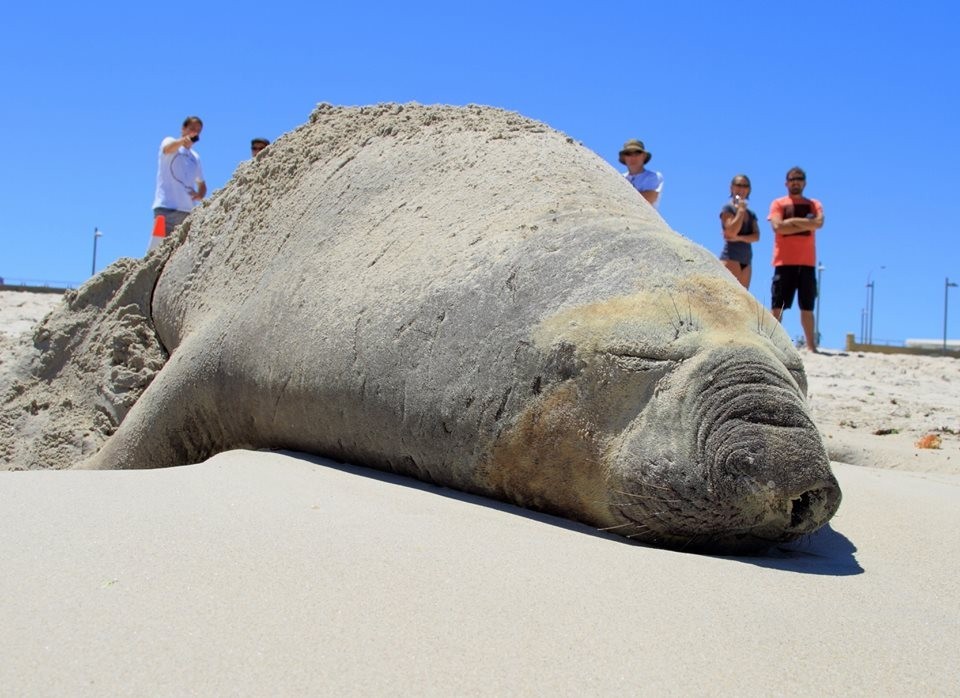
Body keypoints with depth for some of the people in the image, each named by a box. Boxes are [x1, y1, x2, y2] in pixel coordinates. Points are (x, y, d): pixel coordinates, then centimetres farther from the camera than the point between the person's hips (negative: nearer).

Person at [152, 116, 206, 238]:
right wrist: (183, 140, -43)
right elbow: (168, 148, -19)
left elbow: (202, 183, 27)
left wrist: (200, 195, 2)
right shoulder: (170, 141, 6)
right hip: (166, 208, -6)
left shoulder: (196, 157, 23)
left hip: (188, 211, 6)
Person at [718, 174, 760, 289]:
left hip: (746, 261, 7)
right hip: (731, 258, -7)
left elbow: (756, 236, 4)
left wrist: (739, 238, -13)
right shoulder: (728, 209, 1)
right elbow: (732, 231, -14)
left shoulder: (751, 214, 19)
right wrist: (741, 210, -7)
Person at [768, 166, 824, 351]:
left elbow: (818, 223, -7)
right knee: (777, 306, -5)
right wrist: (806, 224, -7)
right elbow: (777, 226, -11)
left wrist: (792, 221, -11)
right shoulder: (778, 204, 7)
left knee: (807, 307, 5)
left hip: (807, 263, 2)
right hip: (785, 262, -2)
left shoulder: (814, 204, 14)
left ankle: (811, 346, 7)